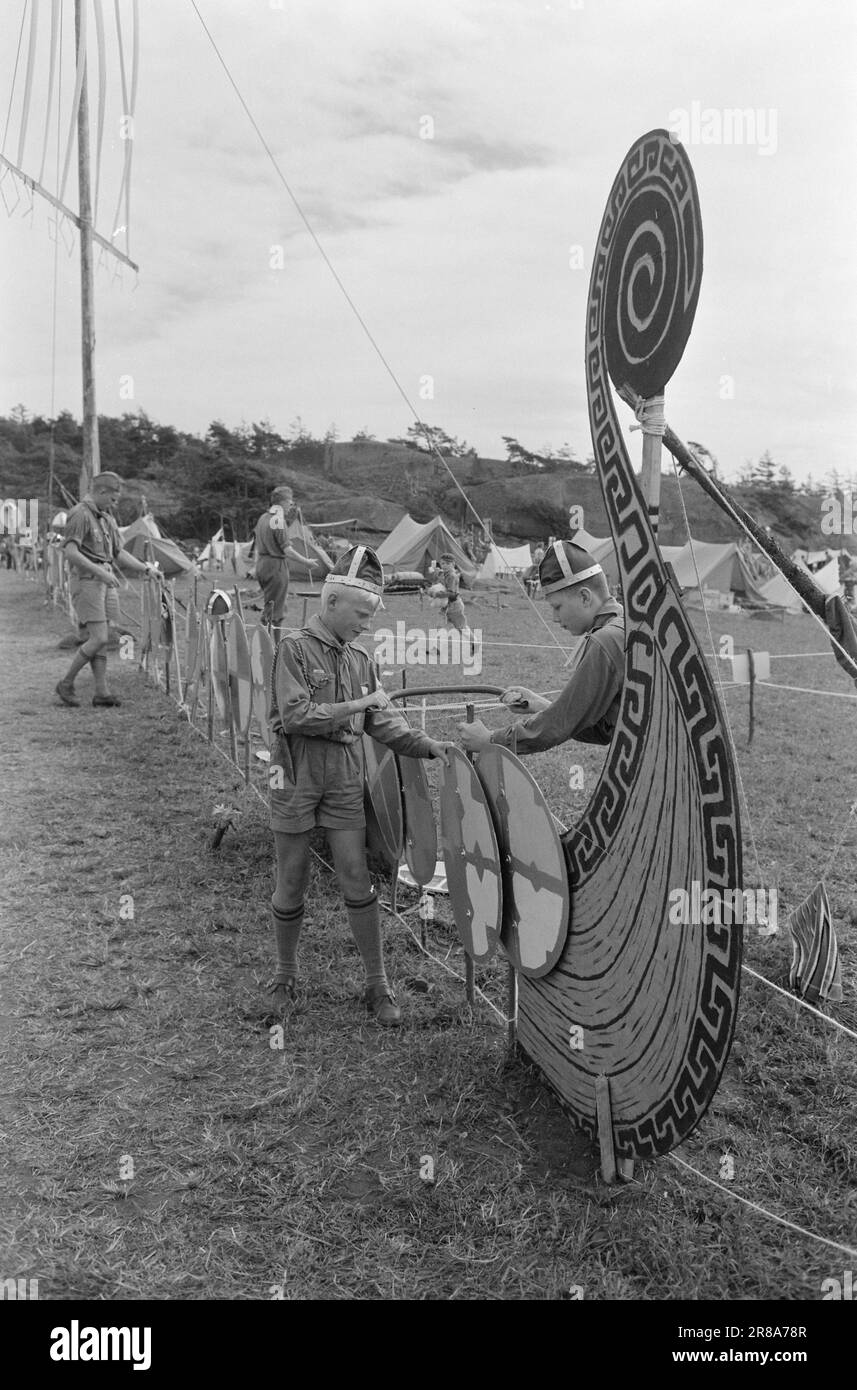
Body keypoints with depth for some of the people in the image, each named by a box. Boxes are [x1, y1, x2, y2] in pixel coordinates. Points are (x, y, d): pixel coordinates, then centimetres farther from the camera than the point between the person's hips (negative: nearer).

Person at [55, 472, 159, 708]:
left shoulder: (107, 519, 17)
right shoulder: (80, 514, -11)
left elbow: (119, 552, 20)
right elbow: (70, 552, -20)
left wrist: (146, 568, 9)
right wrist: (100, 571, -24)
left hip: (105, 582, 8)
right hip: (86, 581, -8)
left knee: (101, 639, 7)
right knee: (98, 639, -12)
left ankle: (101, 692, 8)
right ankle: (66, 684, 2)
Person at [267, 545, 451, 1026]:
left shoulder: (361, 658, 7)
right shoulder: (295, 648, -9)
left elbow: (383, 719, 5)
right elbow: (294, 715, -18)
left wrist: (424, 744, -9)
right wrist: (354, 705, -15)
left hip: (345, 780, 3)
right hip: (297, 778, -3)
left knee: (357, 878, 2)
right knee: (293, 881, 8)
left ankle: (379, 984, 12)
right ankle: (286, 972, 30)